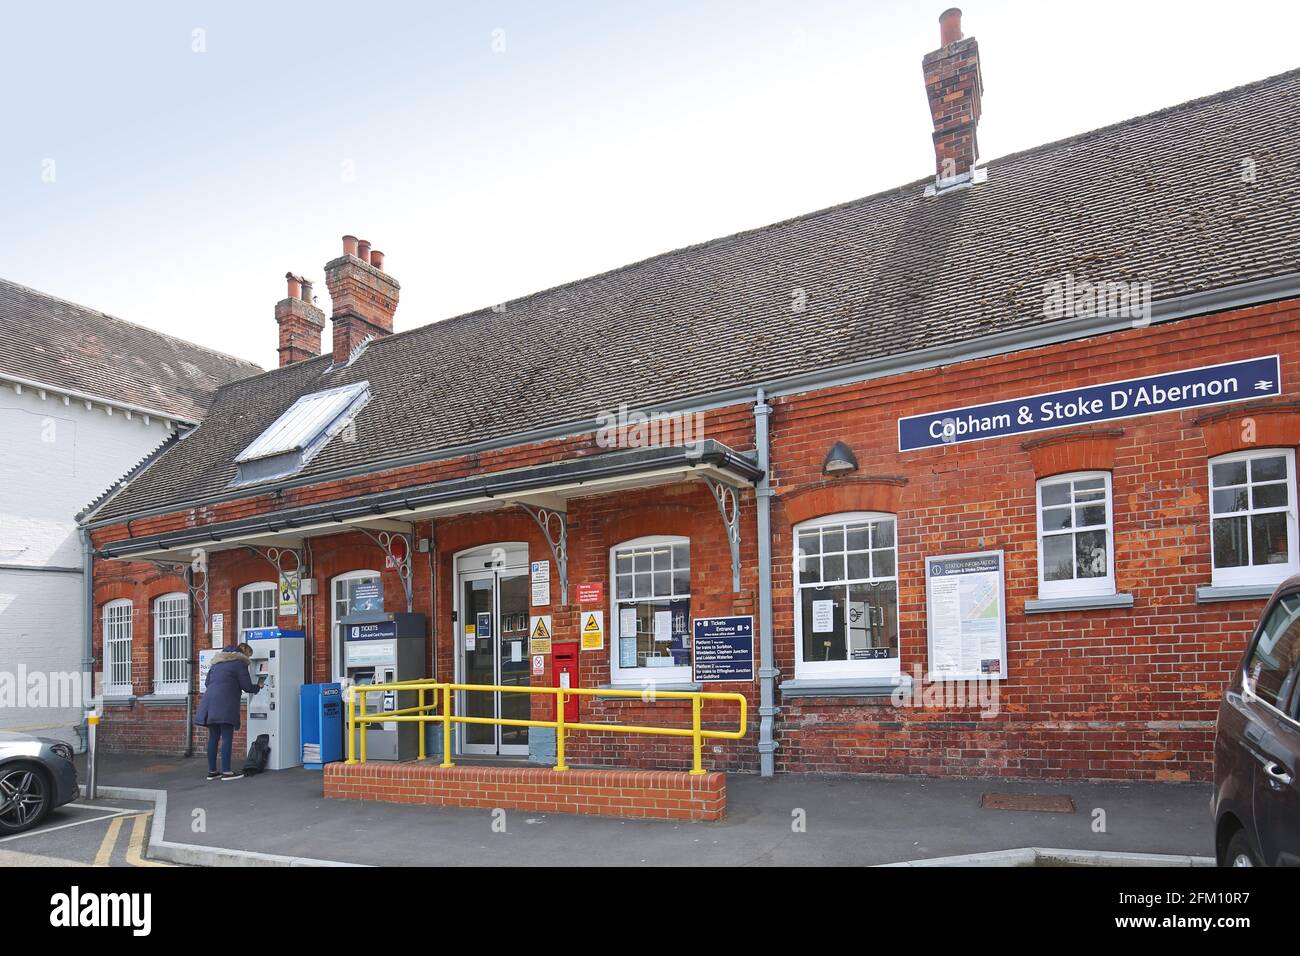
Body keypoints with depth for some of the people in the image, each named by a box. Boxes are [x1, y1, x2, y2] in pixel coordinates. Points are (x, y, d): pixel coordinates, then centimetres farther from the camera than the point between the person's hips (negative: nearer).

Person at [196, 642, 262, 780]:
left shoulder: (217, 663, 22)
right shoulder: (239, 663, -1)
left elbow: (208, 682, 26)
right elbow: (247, 687, -1)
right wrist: (258, 686, 18)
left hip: (210, 701, 8)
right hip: (225, 704, -8)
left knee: (213, 737, 11)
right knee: (227, 737, -6)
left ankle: (211, 771, 13)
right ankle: (226, 772, -8)